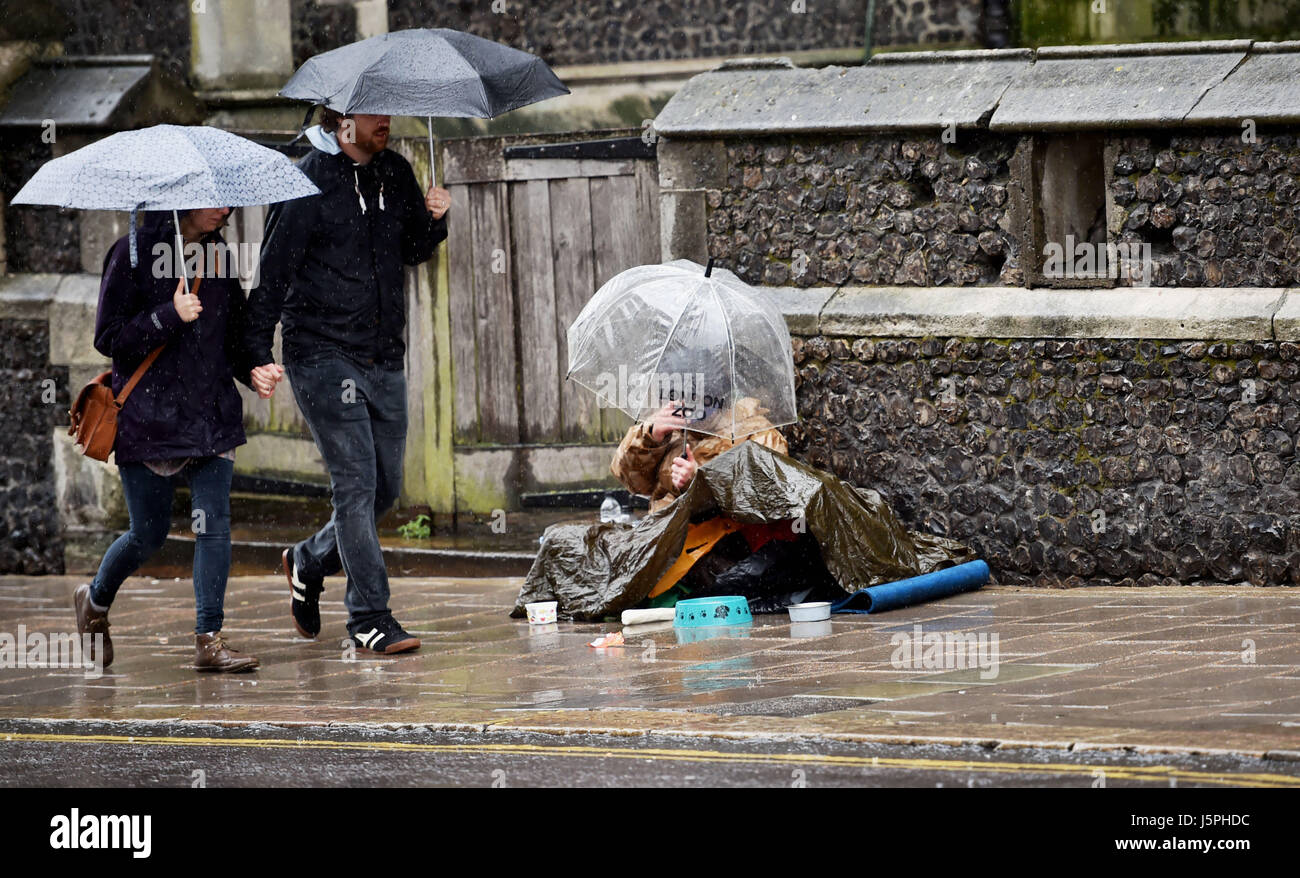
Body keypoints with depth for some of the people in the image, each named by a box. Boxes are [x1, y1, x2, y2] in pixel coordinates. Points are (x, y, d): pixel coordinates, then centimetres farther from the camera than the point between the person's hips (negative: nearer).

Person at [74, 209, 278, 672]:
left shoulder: (218, 255, 9)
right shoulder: (134, 253, -7)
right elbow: (108, 338, -10)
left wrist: (251, 372, 0)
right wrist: (169, 317, -23)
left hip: (212, 416, 4)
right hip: (148, 418, -4)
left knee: (214, 522, -10)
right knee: (149, 533, 4)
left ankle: (209, 639, -7)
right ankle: (95, 602, 33)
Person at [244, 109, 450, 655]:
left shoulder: (395, 174, 9)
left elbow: (412, 251, 20)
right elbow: (273, 271, -8)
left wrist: (432, 221, -2)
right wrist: (258, 351, -16)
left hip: (384, 358, 6)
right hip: (323, 356, -6)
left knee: (386, 487, 10)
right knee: (356, 481, -10)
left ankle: (310, 561, 35)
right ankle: (369, 617, -5)